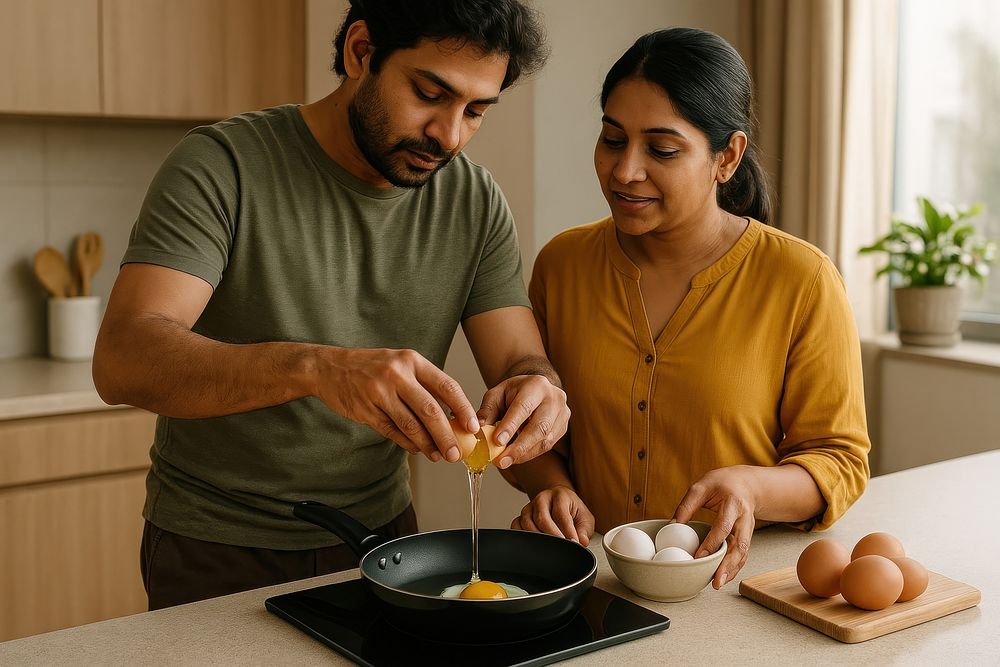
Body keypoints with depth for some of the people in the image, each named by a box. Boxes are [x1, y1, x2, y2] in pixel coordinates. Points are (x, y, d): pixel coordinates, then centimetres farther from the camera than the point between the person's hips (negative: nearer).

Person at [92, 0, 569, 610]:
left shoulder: (477, 203, -4)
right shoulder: (223, 166, -18)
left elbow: (523, 361, -7)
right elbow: (122, 359, -30)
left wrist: (538, 390, -33)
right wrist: (314, 366, -47)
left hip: (382, 532, 4)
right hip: (216, 553, -3)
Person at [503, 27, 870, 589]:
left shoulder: (803, 281, -6)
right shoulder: (562, 263, 5)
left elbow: (840, 462, 0)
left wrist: (752, 487, -20)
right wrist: (554, 487, -7)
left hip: (734, 585, -2)